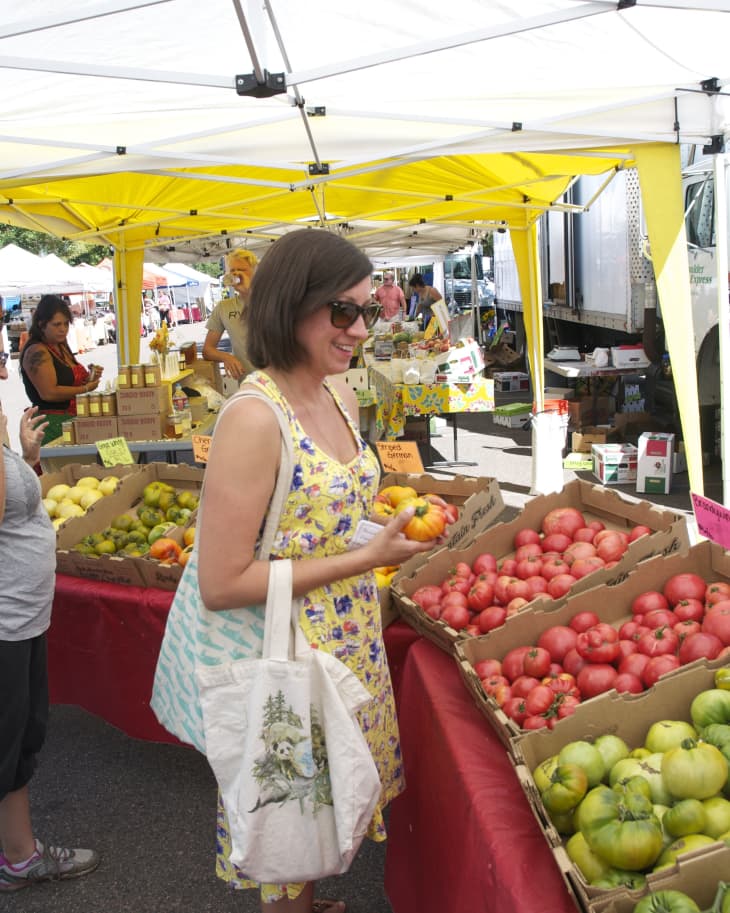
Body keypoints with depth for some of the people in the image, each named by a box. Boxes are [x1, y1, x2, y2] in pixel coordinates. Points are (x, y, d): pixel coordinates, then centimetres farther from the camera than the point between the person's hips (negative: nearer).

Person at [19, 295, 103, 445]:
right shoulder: (37, 352, -12)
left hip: (72, 420, 8)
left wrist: (89, 378, 7)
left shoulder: (61, 348, 15)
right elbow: (49, 393, -21)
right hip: (52, 423, -8)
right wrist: (86, 389, -13)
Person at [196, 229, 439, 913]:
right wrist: (367, 557, -23)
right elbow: (221, 584, -25)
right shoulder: (254, 419, -25)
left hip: (352, 643, 8)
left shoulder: (340, 395, 1)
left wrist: (392, 525, -2)